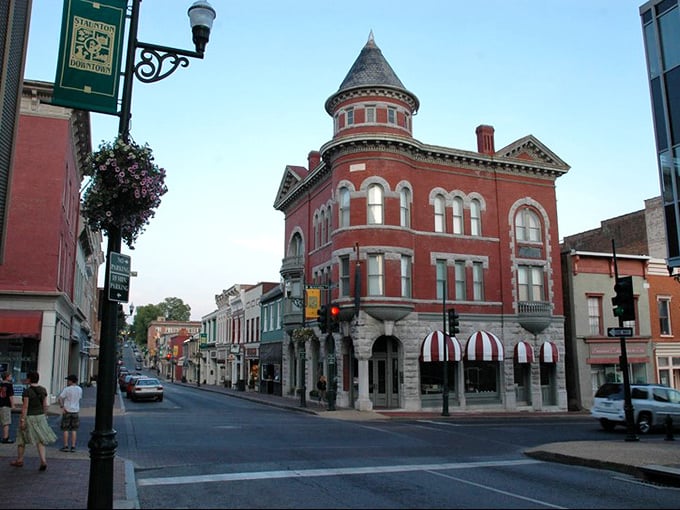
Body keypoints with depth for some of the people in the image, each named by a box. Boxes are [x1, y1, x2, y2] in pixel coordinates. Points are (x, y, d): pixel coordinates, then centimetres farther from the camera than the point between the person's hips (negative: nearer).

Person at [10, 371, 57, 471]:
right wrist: (44, 417, 15)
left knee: (22, 439, 16)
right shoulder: (43, 390, 2)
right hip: (40, 417, 5)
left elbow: (25, 406, -18)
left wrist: (22, 420, -16)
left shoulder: (27, 391, -15)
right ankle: (43, 461, -8)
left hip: (28, 417, -5)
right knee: (39, 440, 6)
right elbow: (45, 405, 7)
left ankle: (19, 460, 29)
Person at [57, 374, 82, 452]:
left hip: (67, 411, -4)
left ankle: (66, 446, 7)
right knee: (74, 430, 8)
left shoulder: (67, 389, -11)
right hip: (75, 411, 4)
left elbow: (59, 399, -18)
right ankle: (73, 446, 8)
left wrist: (62, 407, -13)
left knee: (65, 429, 5)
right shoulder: (80, 389, 2)